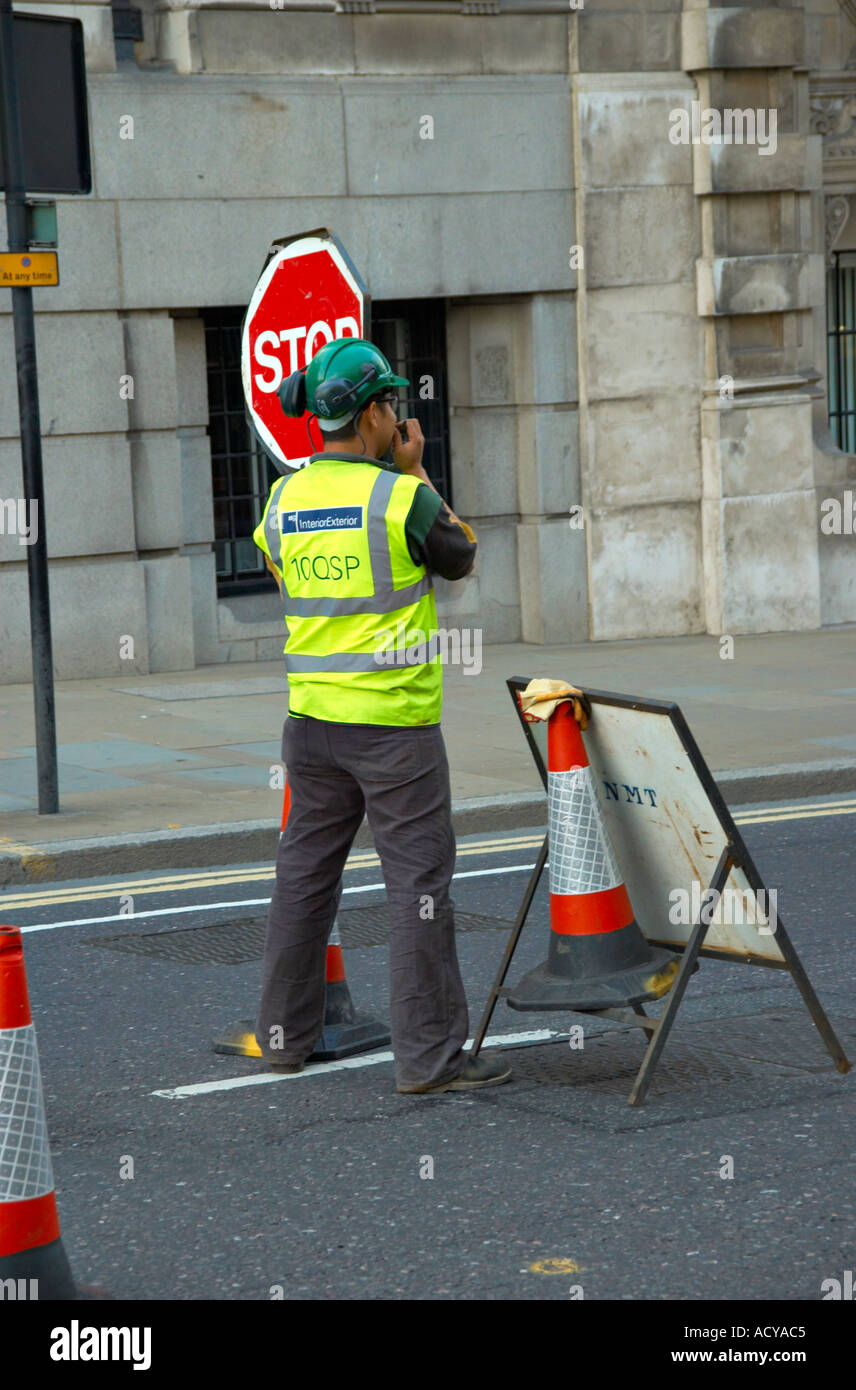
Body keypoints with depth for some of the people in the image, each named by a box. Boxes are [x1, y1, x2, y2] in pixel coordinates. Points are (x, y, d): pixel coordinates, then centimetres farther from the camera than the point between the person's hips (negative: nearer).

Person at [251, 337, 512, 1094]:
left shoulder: (284, 500, 2)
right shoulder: (402, 496, -14)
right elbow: (460, 558, 3)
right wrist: (417, 472, 10)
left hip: (312, 715, 6)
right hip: (394, 720, -6)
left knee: (305, 872, 16)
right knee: (419, 881, -1)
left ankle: (287, 1033, 24)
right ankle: (429, 1053, -1)